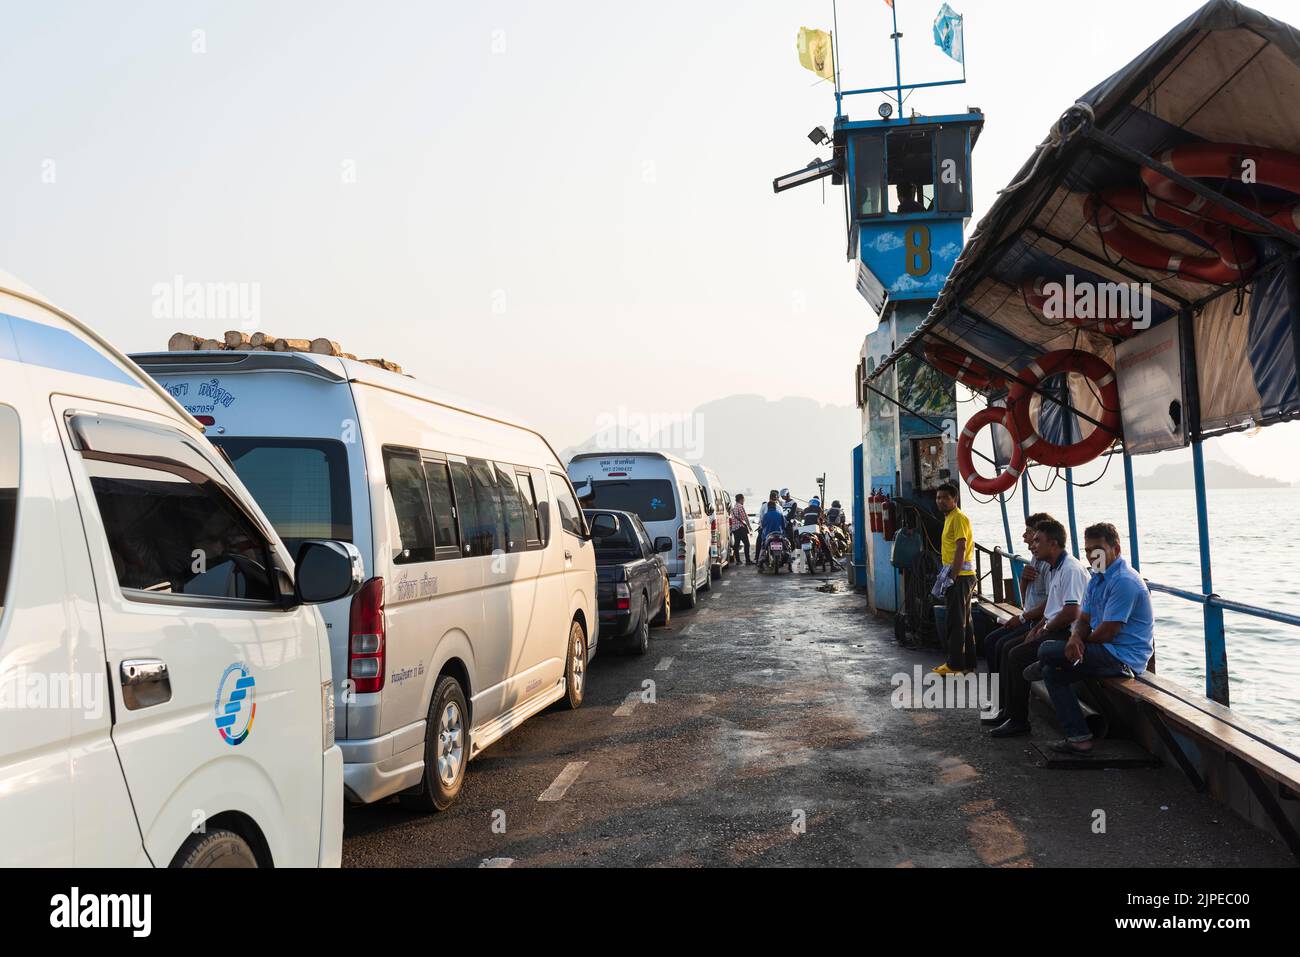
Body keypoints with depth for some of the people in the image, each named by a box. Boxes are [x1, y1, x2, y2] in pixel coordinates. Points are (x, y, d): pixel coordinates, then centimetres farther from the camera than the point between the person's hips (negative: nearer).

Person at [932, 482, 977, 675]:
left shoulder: (958, 518, -13)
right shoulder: (949, 518, 19)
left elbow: (961, 549, -20)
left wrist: (952, 577, -22)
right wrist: (946, 573, 21)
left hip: (959, 576, -10)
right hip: (956, 576, 10)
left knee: (957, 621, -7)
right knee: (963, 621, 13)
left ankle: (955, 664, -4)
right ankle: (968, 663, 19)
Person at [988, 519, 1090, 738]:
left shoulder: (1071, 569, -17)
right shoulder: (1055, 569, 17)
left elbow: (1071, 613, -23)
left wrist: (1044, 630, -11)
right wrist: (1036, 628, 9)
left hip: (1067, 634, -11)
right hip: (1053, 630, 11)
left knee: (1018, 656, -19)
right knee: (1009, 649, 6)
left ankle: (1018, 721, -11)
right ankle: (1006, 707, 9)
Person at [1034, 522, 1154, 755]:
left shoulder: (1124, 582, -21)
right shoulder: (1098, 578, 13)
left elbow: (1106, 633, -22)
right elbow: (1083, 620, 12)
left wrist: (1081, 641, -1)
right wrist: (1075, 638, -12)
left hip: (1123, 657, -10)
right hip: (1108, 652, 10)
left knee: (1047, 650, -17)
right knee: (1053, 673, 7)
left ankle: (1040, 667, 20)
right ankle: (1078, 737, 4)